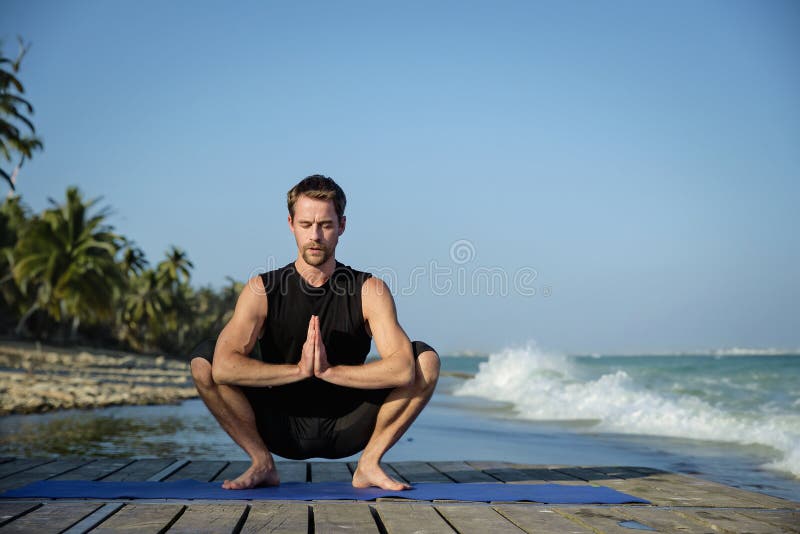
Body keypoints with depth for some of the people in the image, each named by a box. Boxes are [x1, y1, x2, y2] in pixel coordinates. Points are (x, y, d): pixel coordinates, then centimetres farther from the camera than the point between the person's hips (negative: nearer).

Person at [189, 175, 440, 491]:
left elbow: (403, 369, -25)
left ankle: (369, 464, -7)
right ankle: (262, 463, -5)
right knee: (204, 360, -21)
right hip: (282, 427, 0)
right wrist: (299, 370, -31)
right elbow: (224, 366, -26)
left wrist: (329, 370, -31)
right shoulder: (263, 290, -10)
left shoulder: (369, 291, -9)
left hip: (347, 429, 0)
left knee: (426, 359, -19)